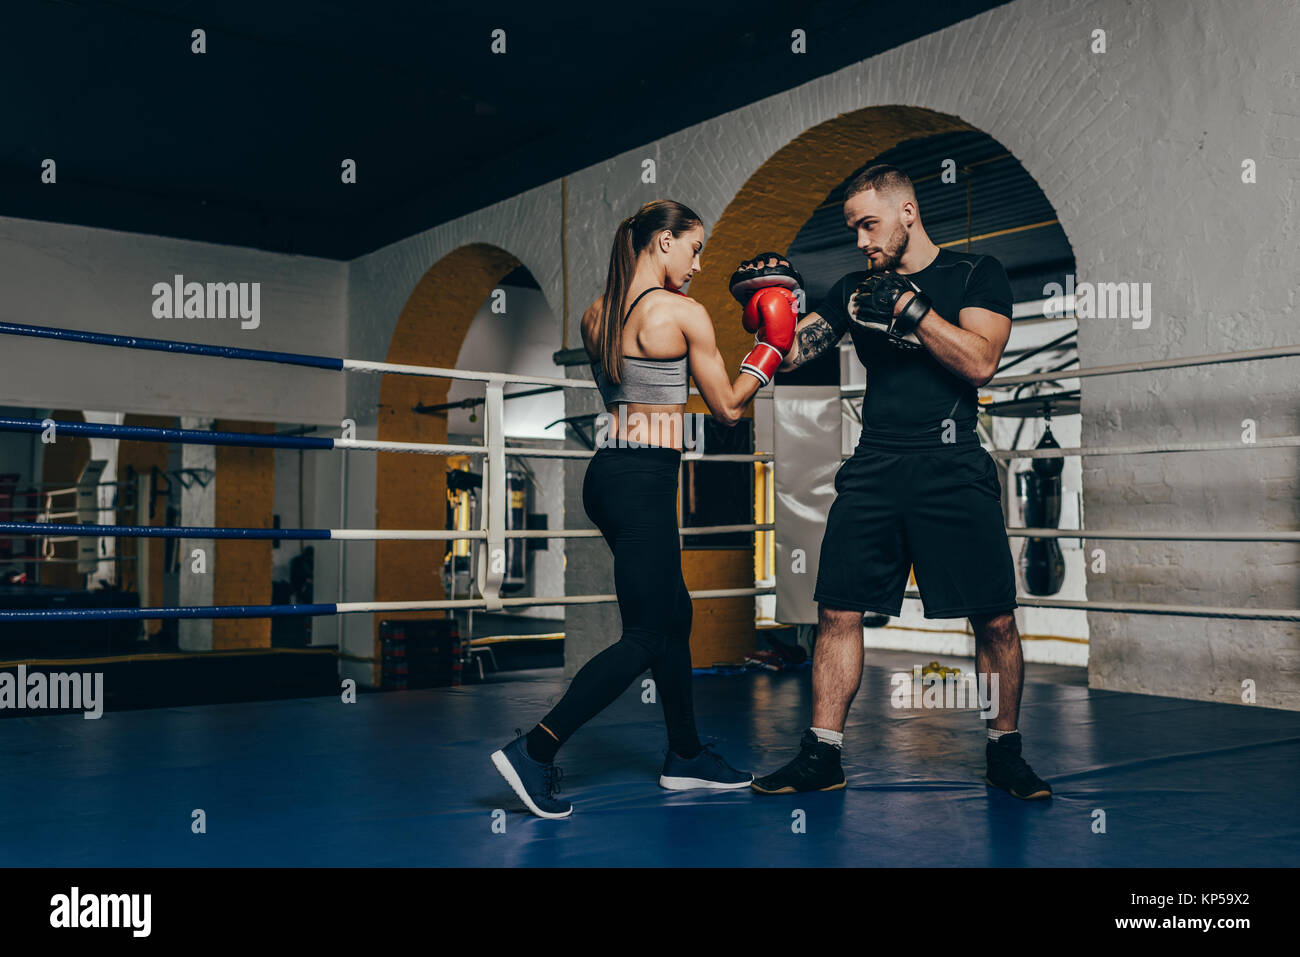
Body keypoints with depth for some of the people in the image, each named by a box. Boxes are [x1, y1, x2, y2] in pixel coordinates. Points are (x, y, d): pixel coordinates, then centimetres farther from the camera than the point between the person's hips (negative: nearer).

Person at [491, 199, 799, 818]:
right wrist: (769, 348, 11)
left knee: (674, 612, 19)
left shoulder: (595, 316, 10)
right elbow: (728, 409, -1)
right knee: (645, 637, -1)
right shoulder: (685, 313, -9)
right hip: (645, 481, -9)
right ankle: (534, 751, -4)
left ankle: (685, 754, 28)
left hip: (606, 471, 9)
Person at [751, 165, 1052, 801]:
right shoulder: (854, 290, 15)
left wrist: (909, 306, -13)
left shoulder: (975, 274, 5)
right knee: (838, 611, -2)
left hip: (952, 468, -3)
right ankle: (821, 757, 8)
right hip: (873, 470, 3)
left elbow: (980, 363, -9)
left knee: (994, 619, -1)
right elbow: (790, 354, 11)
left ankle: (1004, 754, 18)